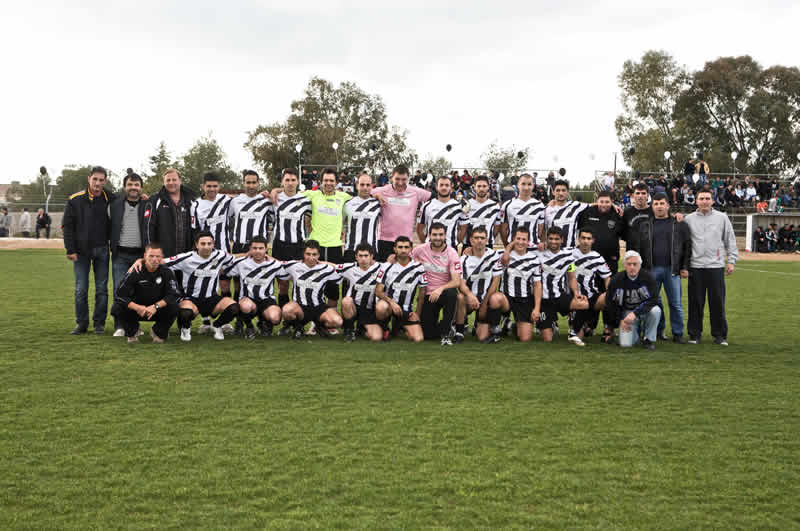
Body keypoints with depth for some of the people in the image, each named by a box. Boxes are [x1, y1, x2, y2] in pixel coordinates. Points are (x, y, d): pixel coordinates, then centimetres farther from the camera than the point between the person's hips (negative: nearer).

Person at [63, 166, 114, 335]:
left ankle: (99, 323, 14)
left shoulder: (110, 199, 1)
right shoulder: (75, 200, -2)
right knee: (81, 289, 1)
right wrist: (70, 250, -7)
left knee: (102, 289, 4)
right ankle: (81, 323, 11)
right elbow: (67, 226, -1)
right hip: (81, 251, -1)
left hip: (102, 251, 1)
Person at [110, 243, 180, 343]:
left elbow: (175, 294, -17)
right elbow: (118, 295, -19)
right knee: (116, 309, -27)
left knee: (173, 307, -29)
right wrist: (137, 308, -32)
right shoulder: (135, 272, -15)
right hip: (136, 309, 0)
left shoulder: (166, 272, -12)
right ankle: (132, 332, 5)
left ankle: (158, 333, 1)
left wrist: (156, 306, -31)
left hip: (158, 310, 0)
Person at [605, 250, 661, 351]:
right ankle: (636, 331, 21)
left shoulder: (648, 277, -15)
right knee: (625, 344, -16)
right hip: (626, 312, 0)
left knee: (656, 310, -35)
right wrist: (620, 319, -5)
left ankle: (649, 339, -10)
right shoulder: (616, 280, -12)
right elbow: (610, 302, 0)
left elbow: (652, 300, -21)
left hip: (644, 311, 0)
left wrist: (635, 313, -32)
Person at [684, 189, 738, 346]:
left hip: (716, 266, 0)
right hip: (695, 266, 0)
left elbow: (730, 241, 9)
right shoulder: (689, 219, 6)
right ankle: (695, 333, 13)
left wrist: (731, 261, 3)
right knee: (696, 302, 3)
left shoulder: (722, 218, 7)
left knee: (717, 302, 2)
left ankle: (720, 334, 11)